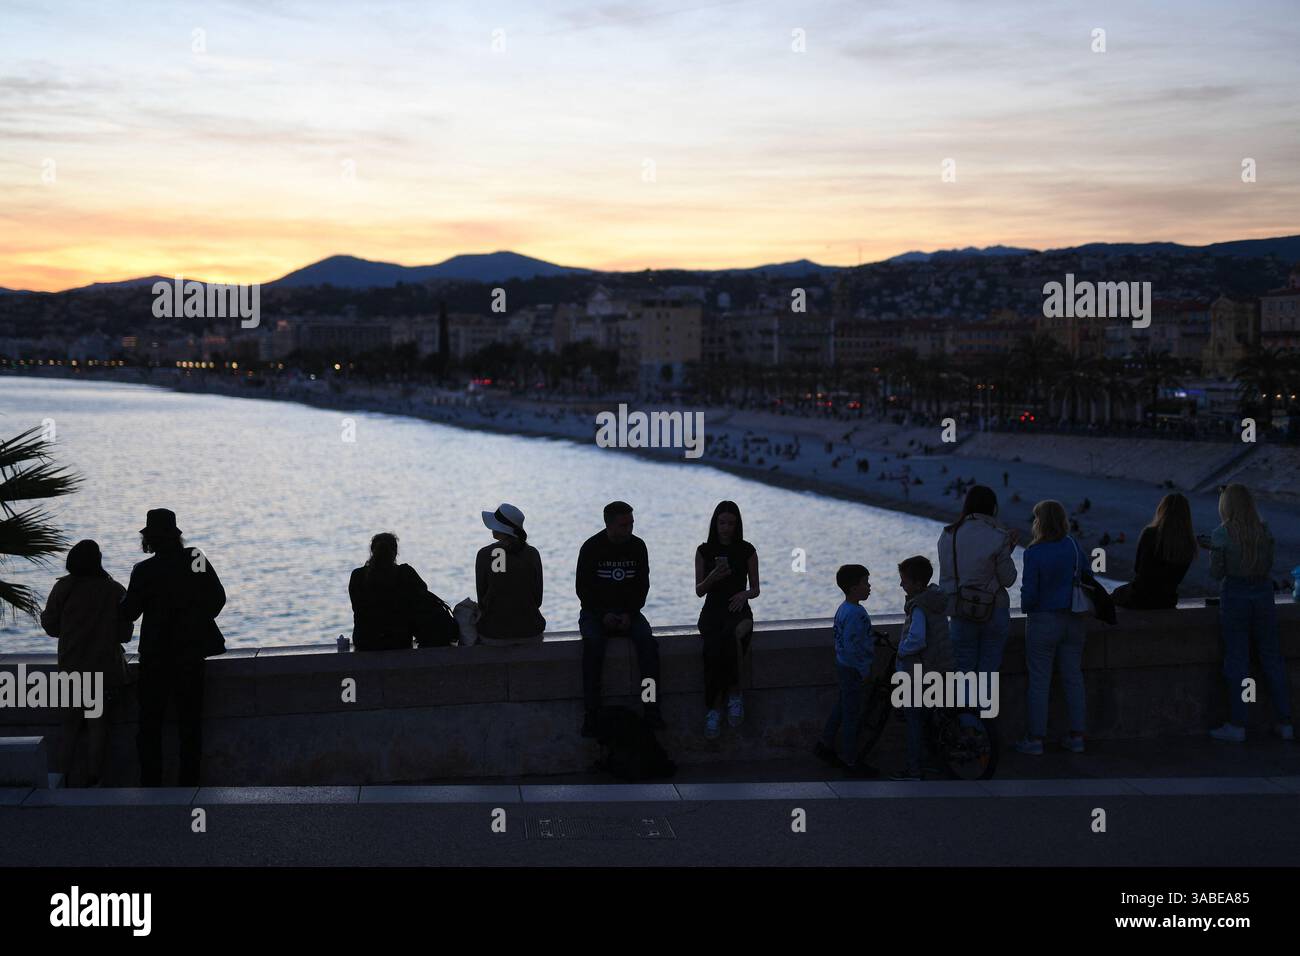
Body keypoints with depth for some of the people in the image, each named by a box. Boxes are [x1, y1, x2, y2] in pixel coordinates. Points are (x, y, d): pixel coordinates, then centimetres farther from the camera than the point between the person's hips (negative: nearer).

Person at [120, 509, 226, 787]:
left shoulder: (145, 571, -11)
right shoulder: (198, 560, -2)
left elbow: (129, 612, -8)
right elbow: (218, 598, 2)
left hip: (156, 655, -3)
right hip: (192, 652, 3)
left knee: (150, 723, 7)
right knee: (190, 721, 10)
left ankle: (151, 783, 5)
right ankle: (189, 782, 11)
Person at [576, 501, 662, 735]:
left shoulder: (637, 546, 3)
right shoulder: (591, 548, -5)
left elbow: (642, 586, 6)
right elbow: (583, 588, -3)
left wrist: (629, 614, -10)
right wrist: (603, 615, -16)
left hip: (628, 612, 2)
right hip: (595, 612, -2)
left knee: (647, 640, -28)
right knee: (593, 643, -33)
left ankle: (652, 709, -27)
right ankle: (591, 714, -32)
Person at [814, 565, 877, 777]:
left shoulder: (844, 608, 8)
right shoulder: (855, 614, -24)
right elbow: (853, 646, -27)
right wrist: (864, 671, -18)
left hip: (843, 666, 10)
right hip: (853, 670, -10)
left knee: (841, 707, 21)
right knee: (852, 714, -1)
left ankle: (825, 745, 32)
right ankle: (850, 761, 8)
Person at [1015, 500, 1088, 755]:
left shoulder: (1034, 552, -16)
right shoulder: (1074, 547, 0)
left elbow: (1029, 592, -15)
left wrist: (1026, 607, 5)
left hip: (1043, 621, -5)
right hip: (1073, 620, 5)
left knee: (1039, 681, 3)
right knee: (1073, 677, 11)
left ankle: (1035, 738, 7)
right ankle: (1076, 736, 15)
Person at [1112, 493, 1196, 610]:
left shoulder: (1149, 534, -18)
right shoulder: (1189, 543, -6)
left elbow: (1137, 567, -7)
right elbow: (1177, 579, 4)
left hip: (1141, 598, -4)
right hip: (1167, 601, 4)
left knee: (1117, 593, 29)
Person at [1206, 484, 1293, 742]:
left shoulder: (1222, 534, -10)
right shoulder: (1265, 531, 1)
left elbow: (1217, 573, -8)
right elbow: (1268, 565, 9)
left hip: (1234, 595, -3)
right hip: (1263, 594, 3)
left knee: (1237, 660, 3)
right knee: (1271, 658, 11)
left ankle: (1237, 726, 6)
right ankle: (1285, 723, 14)